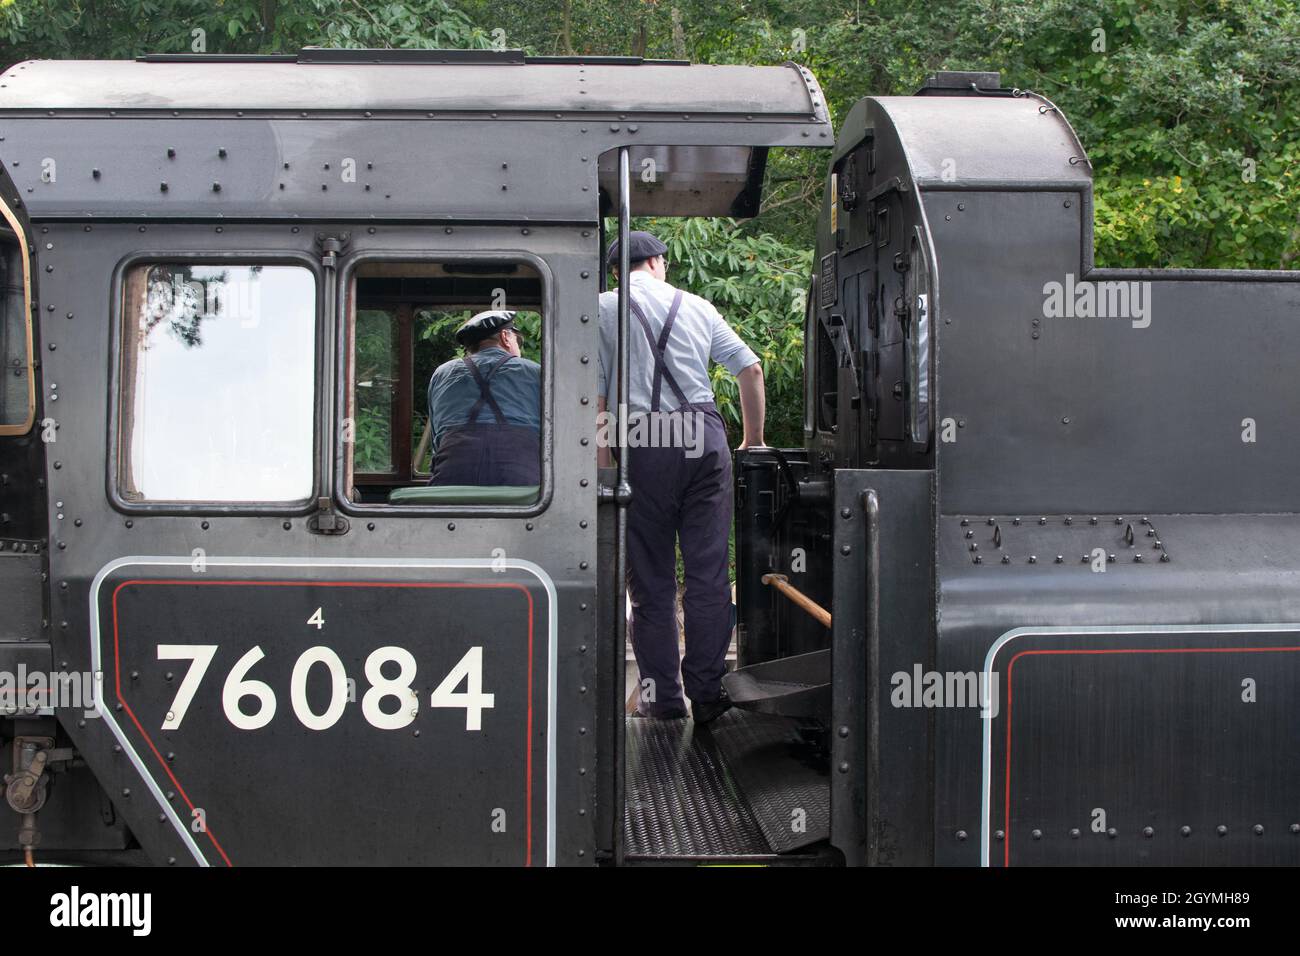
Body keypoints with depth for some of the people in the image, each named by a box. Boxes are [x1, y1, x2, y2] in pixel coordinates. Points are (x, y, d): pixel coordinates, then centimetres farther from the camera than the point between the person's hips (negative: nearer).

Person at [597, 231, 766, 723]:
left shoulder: (604, 308, 6)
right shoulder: (697, 307, 15)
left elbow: (594, 392, -3)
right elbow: (751, 368, 18)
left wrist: (602, 461, -3)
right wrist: (754, 440, 28)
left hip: (642, 442, -2)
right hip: (705, 436, 2)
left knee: (651, 579, 6)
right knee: (708, 572, 5)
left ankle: (662, 697, 9)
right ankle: (707, 693, 5)